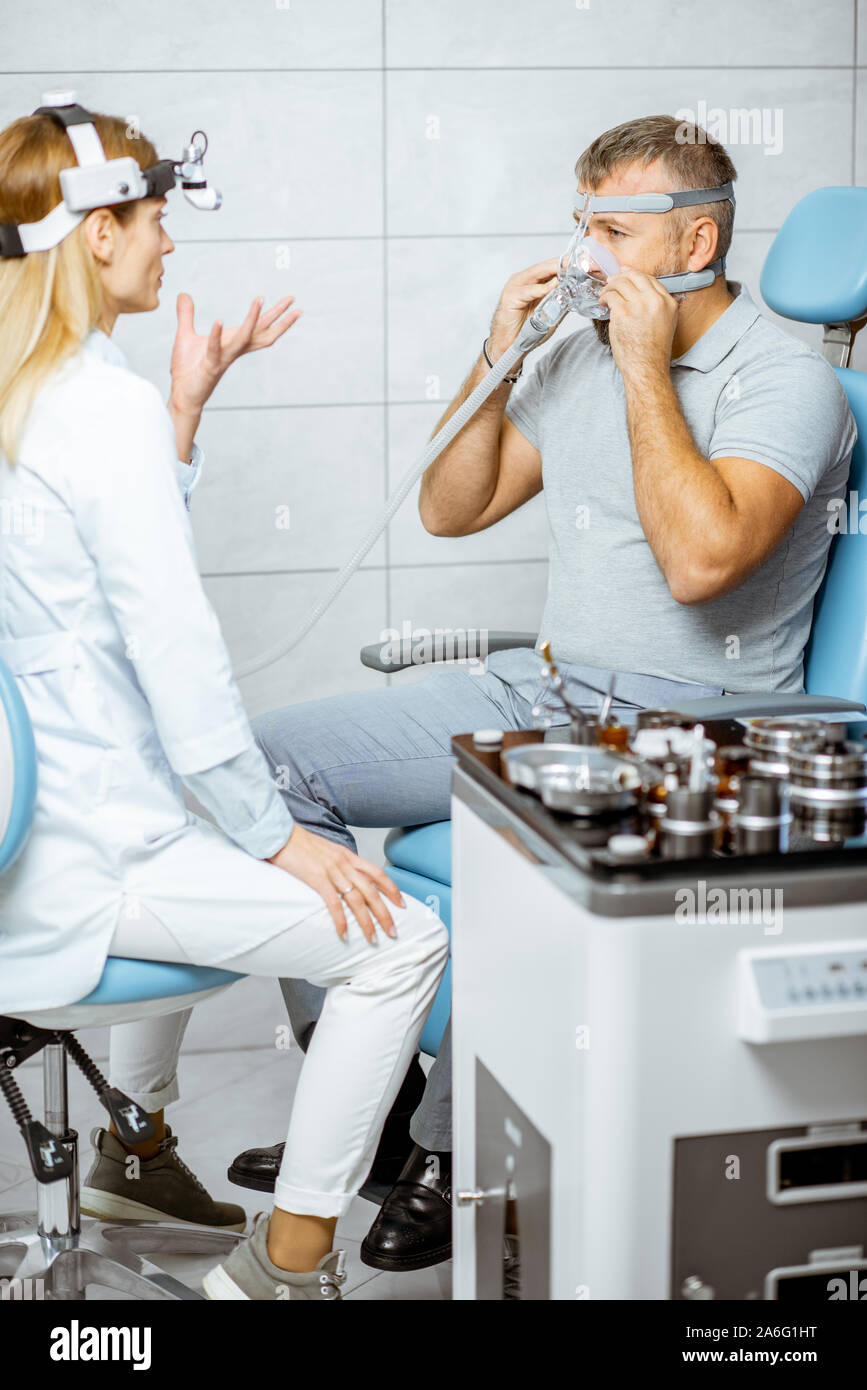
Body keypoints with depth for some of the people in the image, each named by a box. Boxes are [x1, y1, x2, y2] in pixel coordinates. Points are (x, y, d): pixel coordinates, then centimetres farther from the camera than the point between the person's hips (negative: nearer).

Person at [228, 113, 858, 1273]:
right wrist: (498, 359, 3)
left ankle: (453, 1147, -15)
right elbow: (450, 511, 15)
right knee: (270, 758, -5)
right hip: (543, 691, 8)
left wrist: (647, 371, -19)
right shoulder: (579, 358, 13)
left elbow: (700, 559, -26)